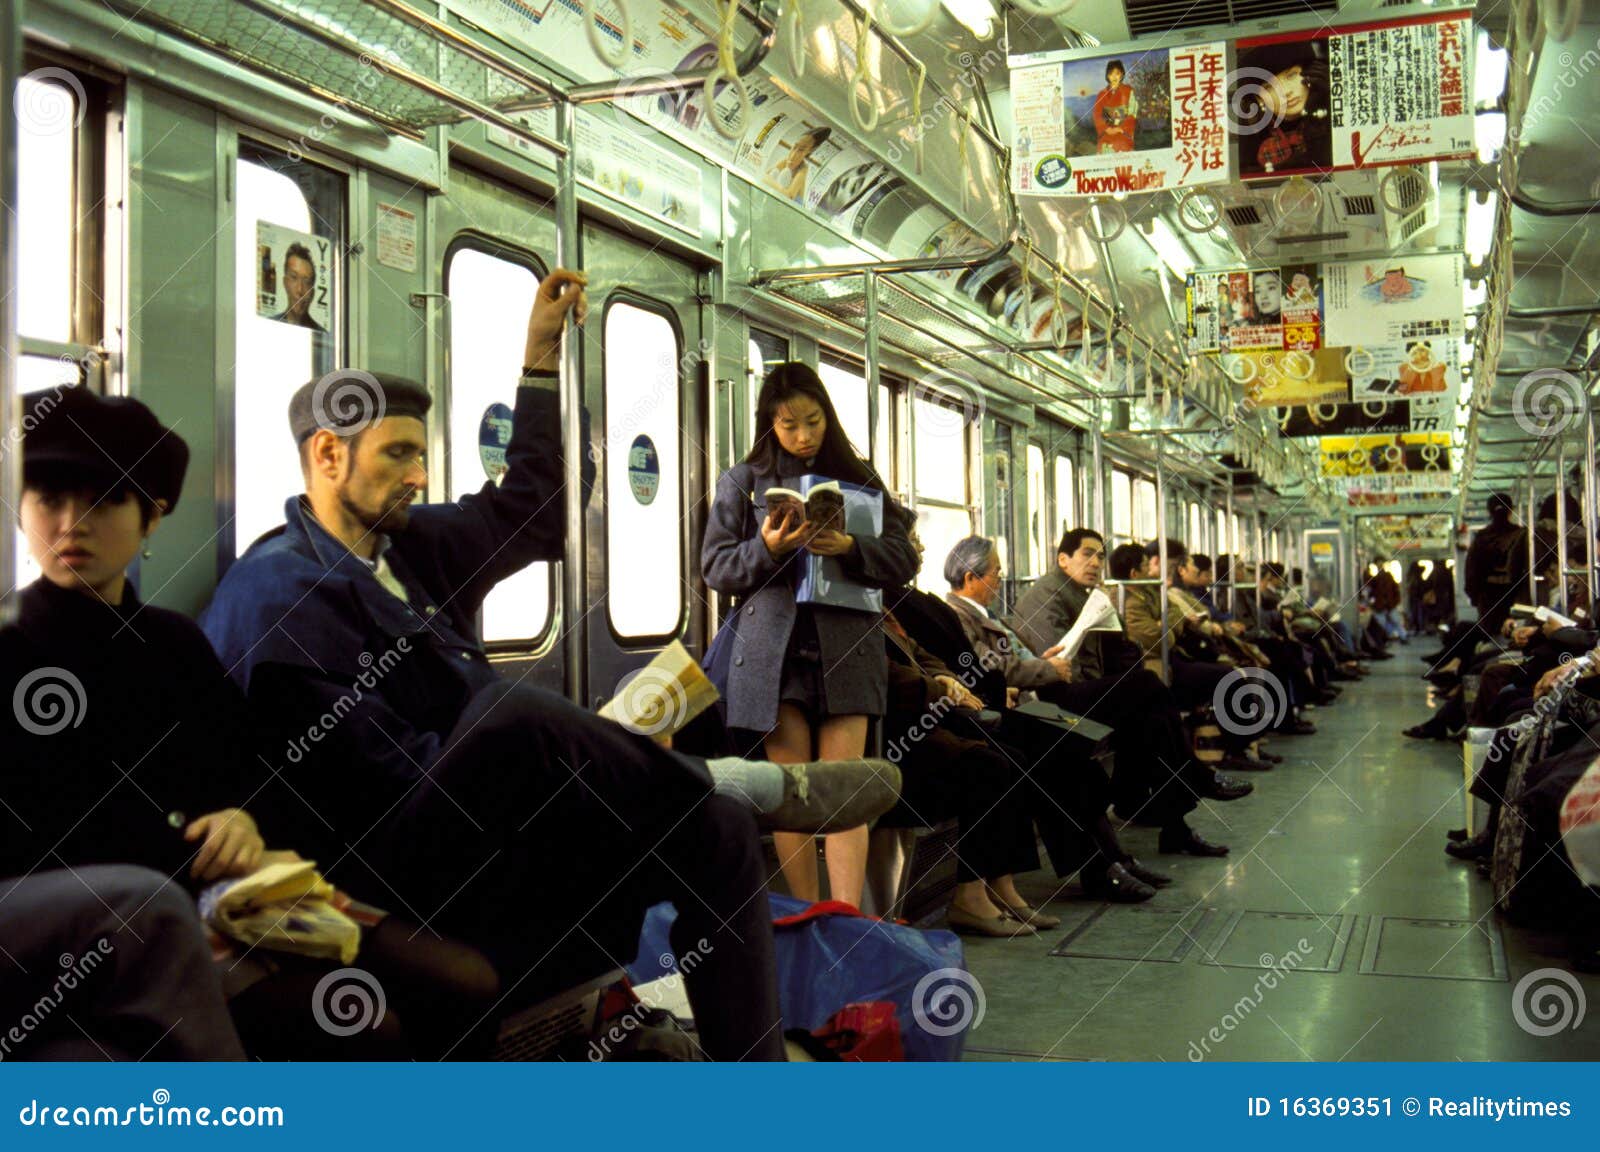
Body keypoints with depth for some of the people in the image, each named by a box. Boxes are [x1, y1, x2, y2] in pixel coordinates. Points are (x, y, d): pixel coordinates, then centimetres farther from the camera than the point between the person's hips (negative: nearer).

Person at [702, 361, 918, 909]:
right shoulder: (742, 481, 11)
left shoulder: (858, 477, 13)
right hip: (775, 646, 0)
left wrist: (849, 549, -12)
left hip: (847, 643, 0)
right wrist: (767, 548, -13)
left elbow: (902, 560, 7)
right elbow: (716, 567, 6)